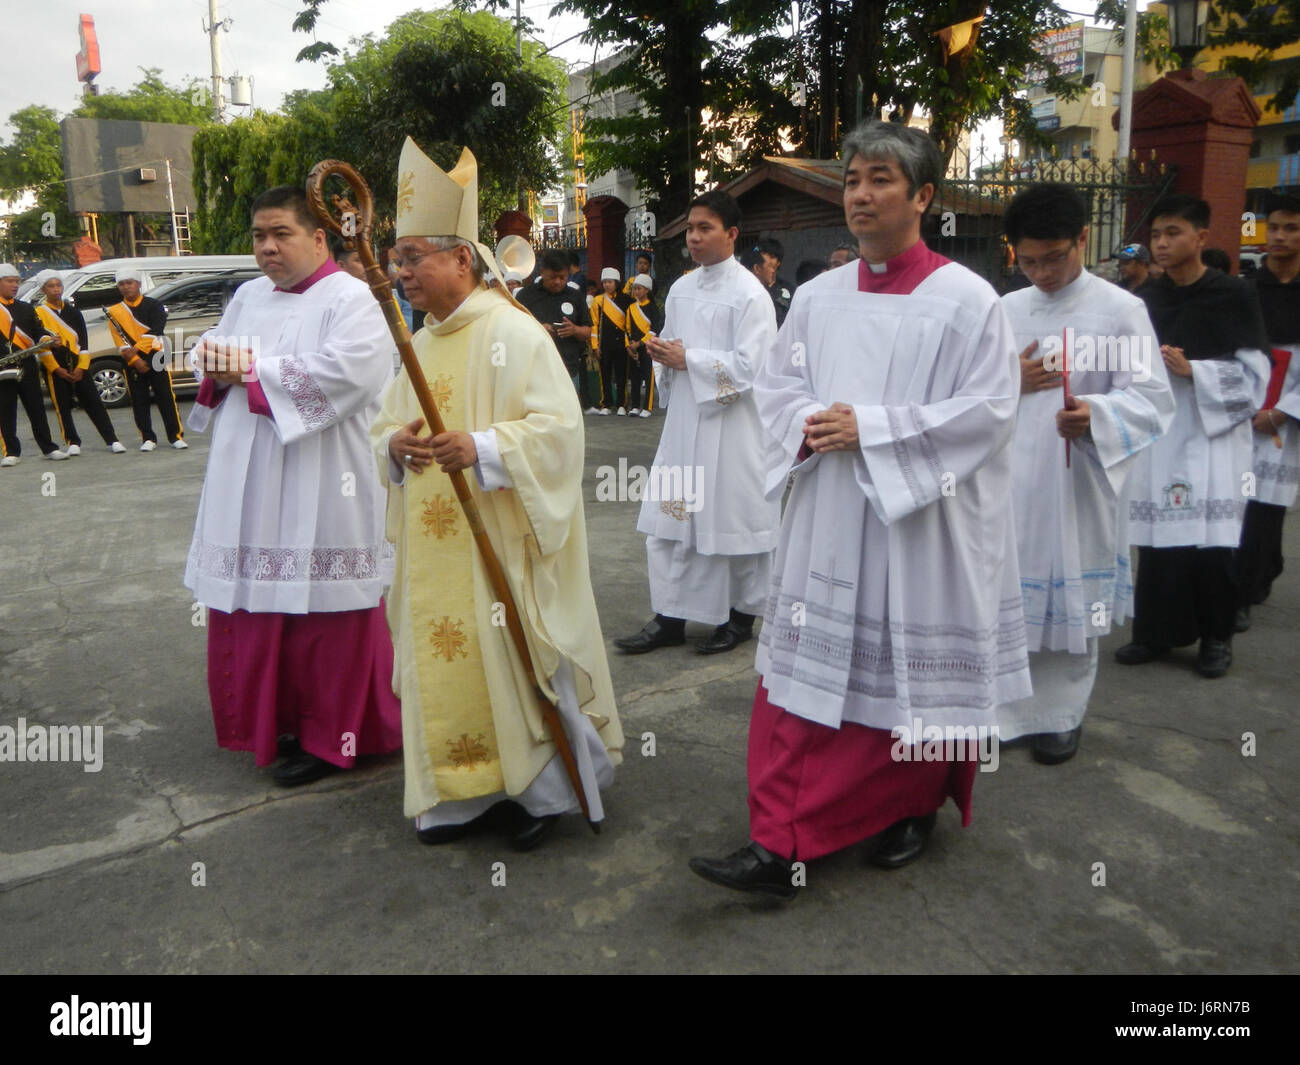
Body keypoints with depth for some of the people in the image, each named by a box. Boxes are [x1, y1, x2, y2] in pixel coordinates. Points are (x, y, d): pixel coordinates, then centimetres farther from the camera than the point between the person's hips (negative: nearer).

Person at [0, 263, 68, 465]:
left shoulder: (26, 308, 15)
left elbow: (38, 331, 11)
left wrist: (48, 339, -10)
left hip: (27, 366, 3)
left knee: (36, 409, 4)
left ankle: (49, 448, 10)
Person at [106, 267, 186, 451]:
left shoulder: (153, 305, 3)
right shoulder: (114, 311, 7)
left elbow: (155, 331, -9)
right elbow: (120, 340, -1)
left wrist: (136, 349, -18)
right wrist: (135, 360, -13)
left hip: (155, 357, -2)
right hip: (132, 363, 2)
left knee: (166, 398, -2)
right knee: (139, 402, 4)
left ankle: (176, 436, 4)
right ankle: (148, 438, 10)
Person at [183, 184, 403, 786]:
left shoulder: (352, 300, -7)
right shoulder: (249, 296, 18)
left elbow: (339, 373, -22)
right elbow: (214, 362, 20)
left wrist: (251, 368, -13)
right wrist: (220, 368, -5)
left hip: (320, 493, -7)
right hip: (248, 486, 8)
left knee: (322, 612, -1)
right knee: (257, 603, 12)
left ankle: (330, 738, 13)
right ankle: (279, 719, 29)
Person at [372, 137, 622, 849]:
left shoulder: (512, 333, -10)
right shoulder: (421, 343, 14)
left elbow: (560, 426, -17)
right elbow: (386, 426, 18)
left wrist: (481, 448, -28)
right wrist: (394, 444, -6)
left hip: (500, 545, -7)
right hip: (434, 550, 7)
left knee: (515, 664, 1)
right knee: (447, 664, 10)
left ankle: (542, 789, 21)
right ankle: (467, 795, 25)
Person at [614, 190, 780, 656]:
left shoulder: (749, 294, -9)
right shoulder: (681, 289, 13)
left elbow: (749, 367, -17)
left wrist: (687, 359, -14)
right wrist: (661, 351, -1)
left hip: (730, 424, -7)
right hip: (683, 420, 7)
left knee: (731, 517, 2)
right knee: (670, 517, 7)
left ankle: (740, 616, 19)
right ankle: (670, 617, 17)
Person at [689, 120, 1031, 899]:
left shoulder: (967, 299, -7)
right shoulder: (819, 297, 8)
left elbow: (987, 411, -13)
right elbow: (778, 382, 12)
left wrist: (870, 429, -18)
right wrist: (809, 424, -11)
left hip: (920, 519, -4)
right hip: (828, 517, 4)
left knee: (910, 673, 10)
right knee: (806, 669, 2)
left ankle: (913, 809, 36)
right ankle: (782, 845, 10)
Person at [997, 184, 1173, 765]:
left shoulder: (1121, 310, -1)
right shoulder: (1005, 310, 10)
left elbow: (1150, 399, -6)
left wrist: (1095, 412, -26)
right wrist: (1011, 382, -7)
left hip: (1079, 485, -3)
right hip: (1009, 481, 3)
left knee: (1071, 601, 6)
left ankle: (1061, 713, 24)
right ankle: (1008, 708, 23)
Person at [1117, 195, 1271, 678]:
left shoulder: (1234, 295, -2)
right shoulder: (1147, 301, 11)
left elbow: (1255, 375, -5)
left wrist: (1193, 371, -15)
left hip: (1213, 436, -4)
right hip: (1158, 436, 4)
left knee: (1211, 539, -3)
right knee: (1157, 537, 3)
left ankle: (1216, 636, 13)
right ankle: (1156, 631, 14)